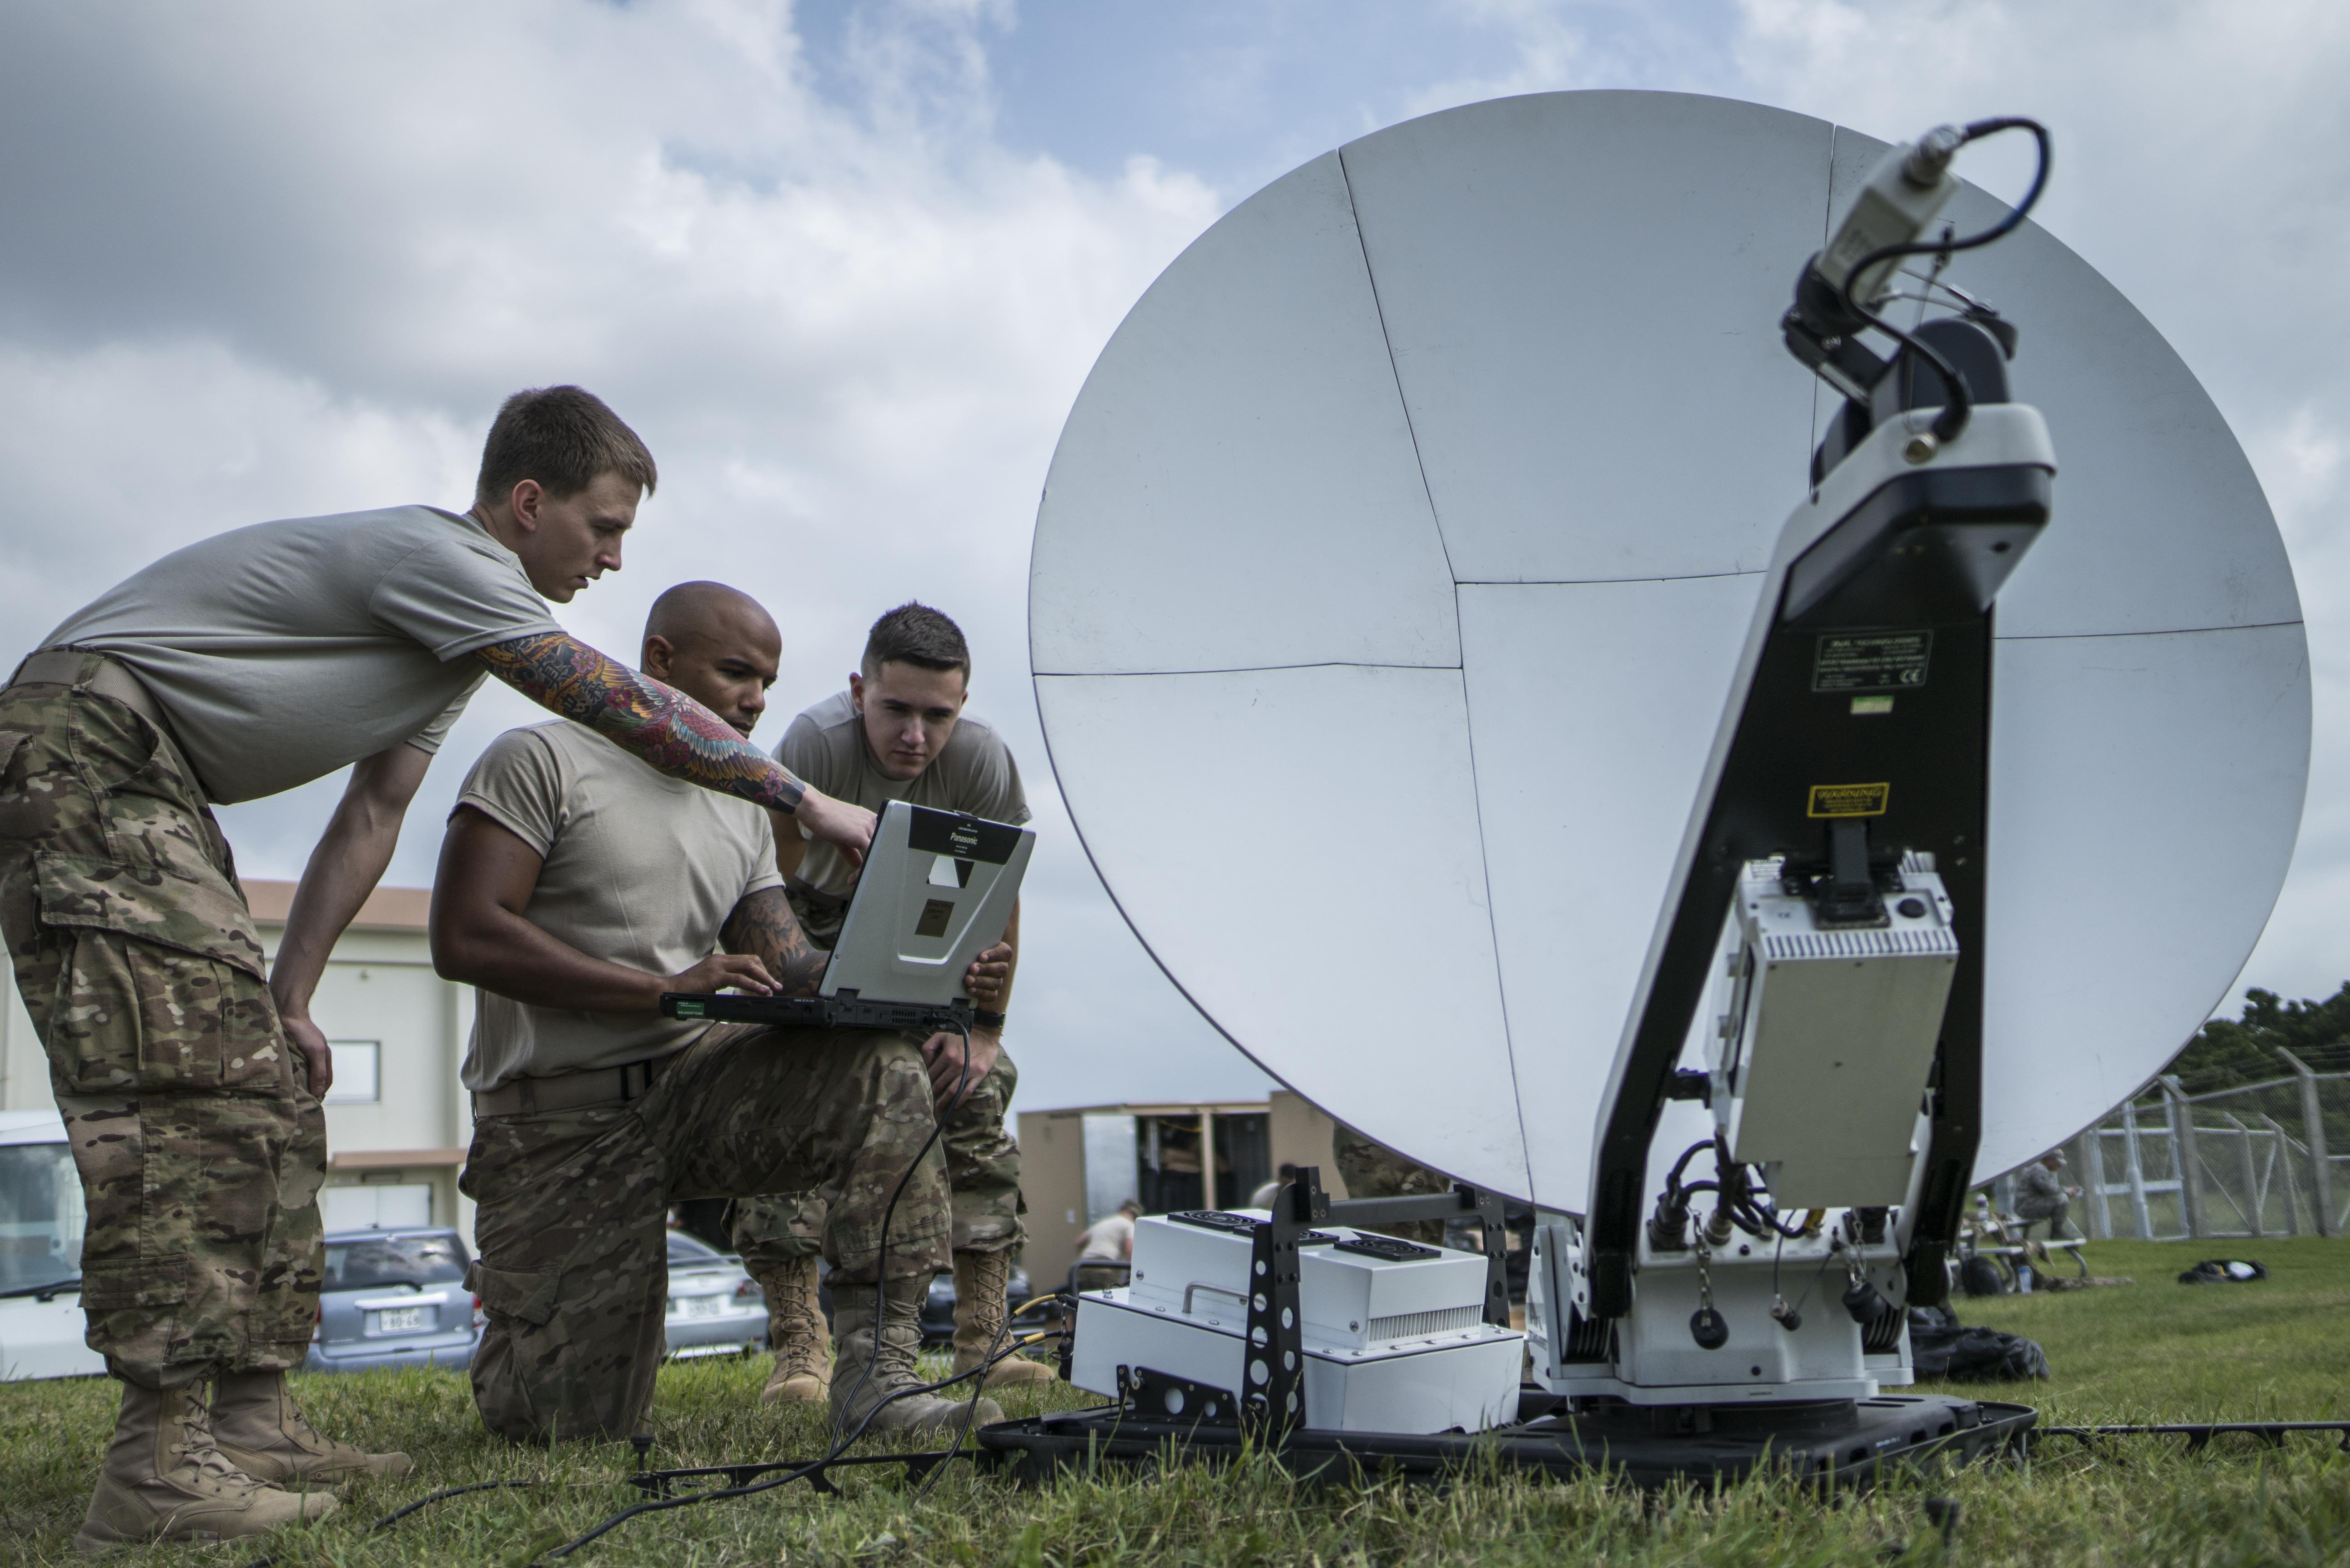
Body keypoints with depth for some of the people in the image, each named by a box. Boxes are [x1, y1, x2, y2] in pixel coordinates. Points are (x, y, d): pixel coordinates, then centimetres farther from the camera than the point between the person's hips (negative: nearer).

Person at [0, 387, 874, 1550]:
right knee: (183, 1080, -20)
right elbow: (628, 713, -20)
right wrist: (806, 802, -15)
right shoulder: (440, 559, -15)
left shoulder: (466, 617, 17)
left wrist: (286, 998, 9)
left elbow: (371, 818, 14)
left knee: (267, 1089, 4)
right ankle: (156, 1468, -22)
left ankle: (254, 1422, 6)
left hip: (151, 796, 11)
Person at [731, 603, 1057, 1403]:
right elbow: (770, 891, -28)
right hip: (809, 930, -2)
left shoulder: (983, 761, -27)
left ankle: (983, 1338, -6)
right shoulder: (814, 743, -34)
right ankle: (796, 1345, -13)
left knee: (974, 1095, -11)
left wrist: (983, 1026, -15)